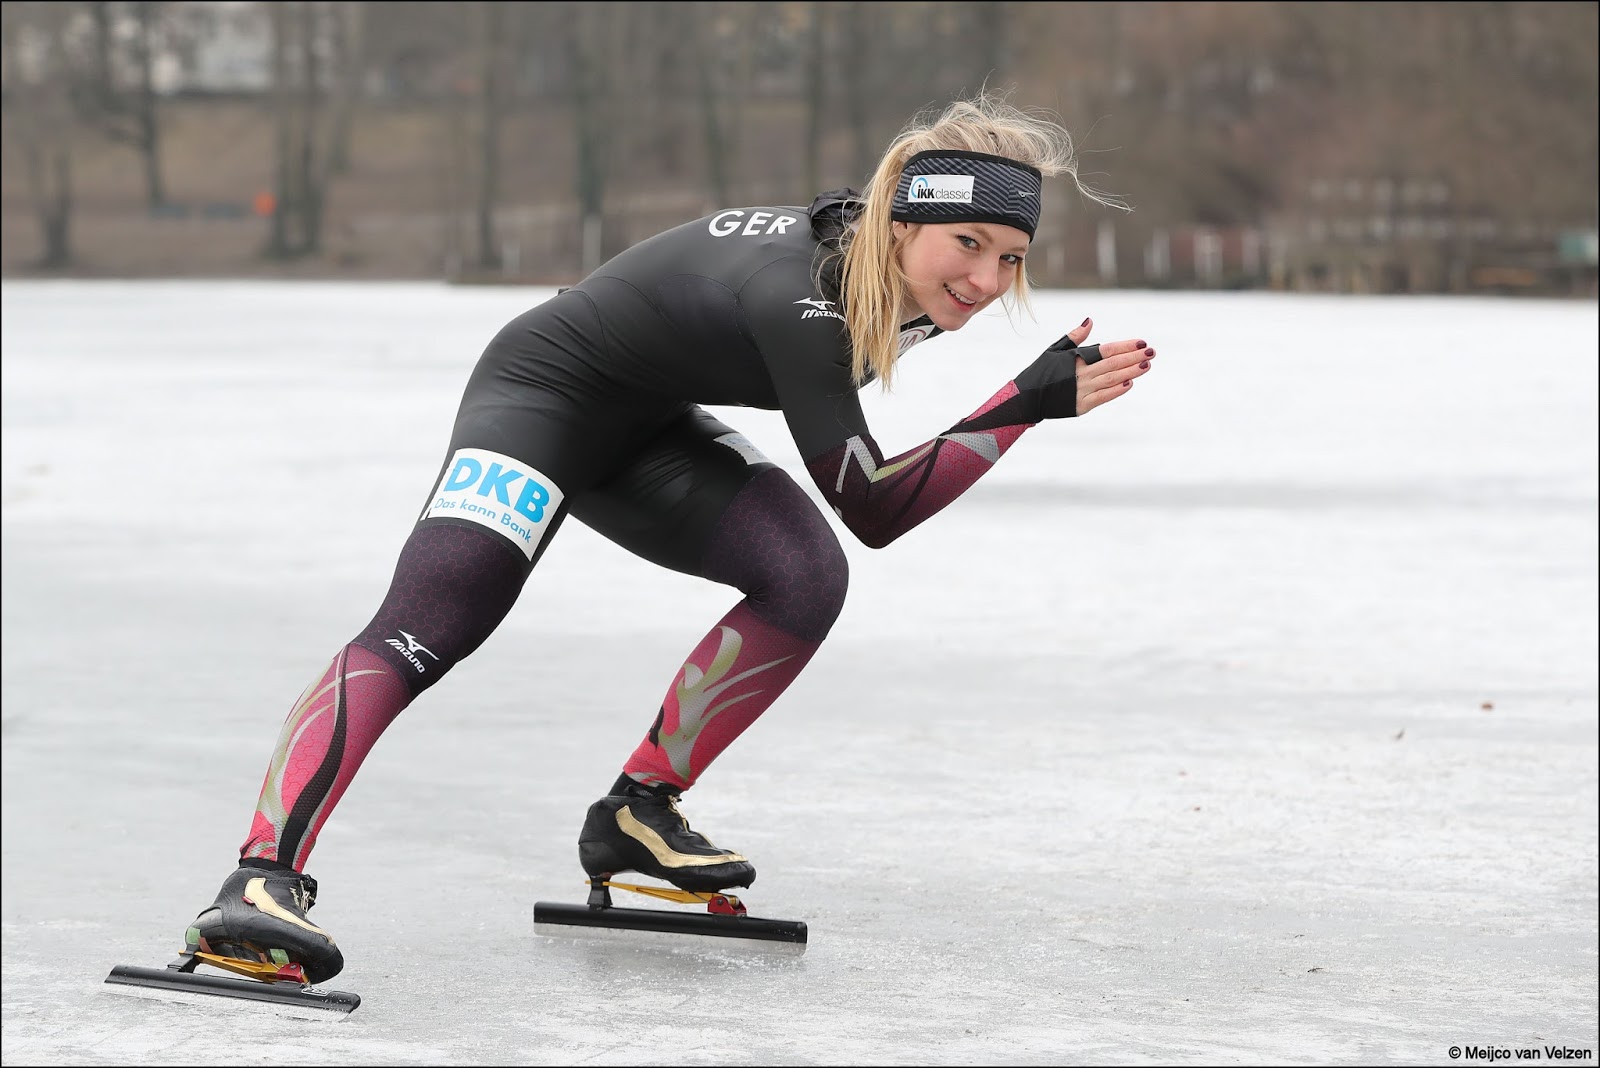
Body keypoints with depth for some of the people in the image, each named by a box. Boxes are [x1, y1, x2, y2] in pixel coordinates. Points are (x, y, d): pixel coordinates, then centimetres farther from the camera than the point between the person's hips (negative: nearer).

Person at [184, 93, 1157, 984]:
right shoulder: (796, 294, -37)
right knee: (423, 632, -26)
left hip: (646, 430, 8)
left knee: (806, 576, -14)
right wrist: (1030, 404, -39)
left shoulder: (890, 281, -11)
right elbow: (873, 512, -36)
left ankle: (636, 814, -2)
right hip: (544, 392, -8)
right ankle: (264, 877, -39)